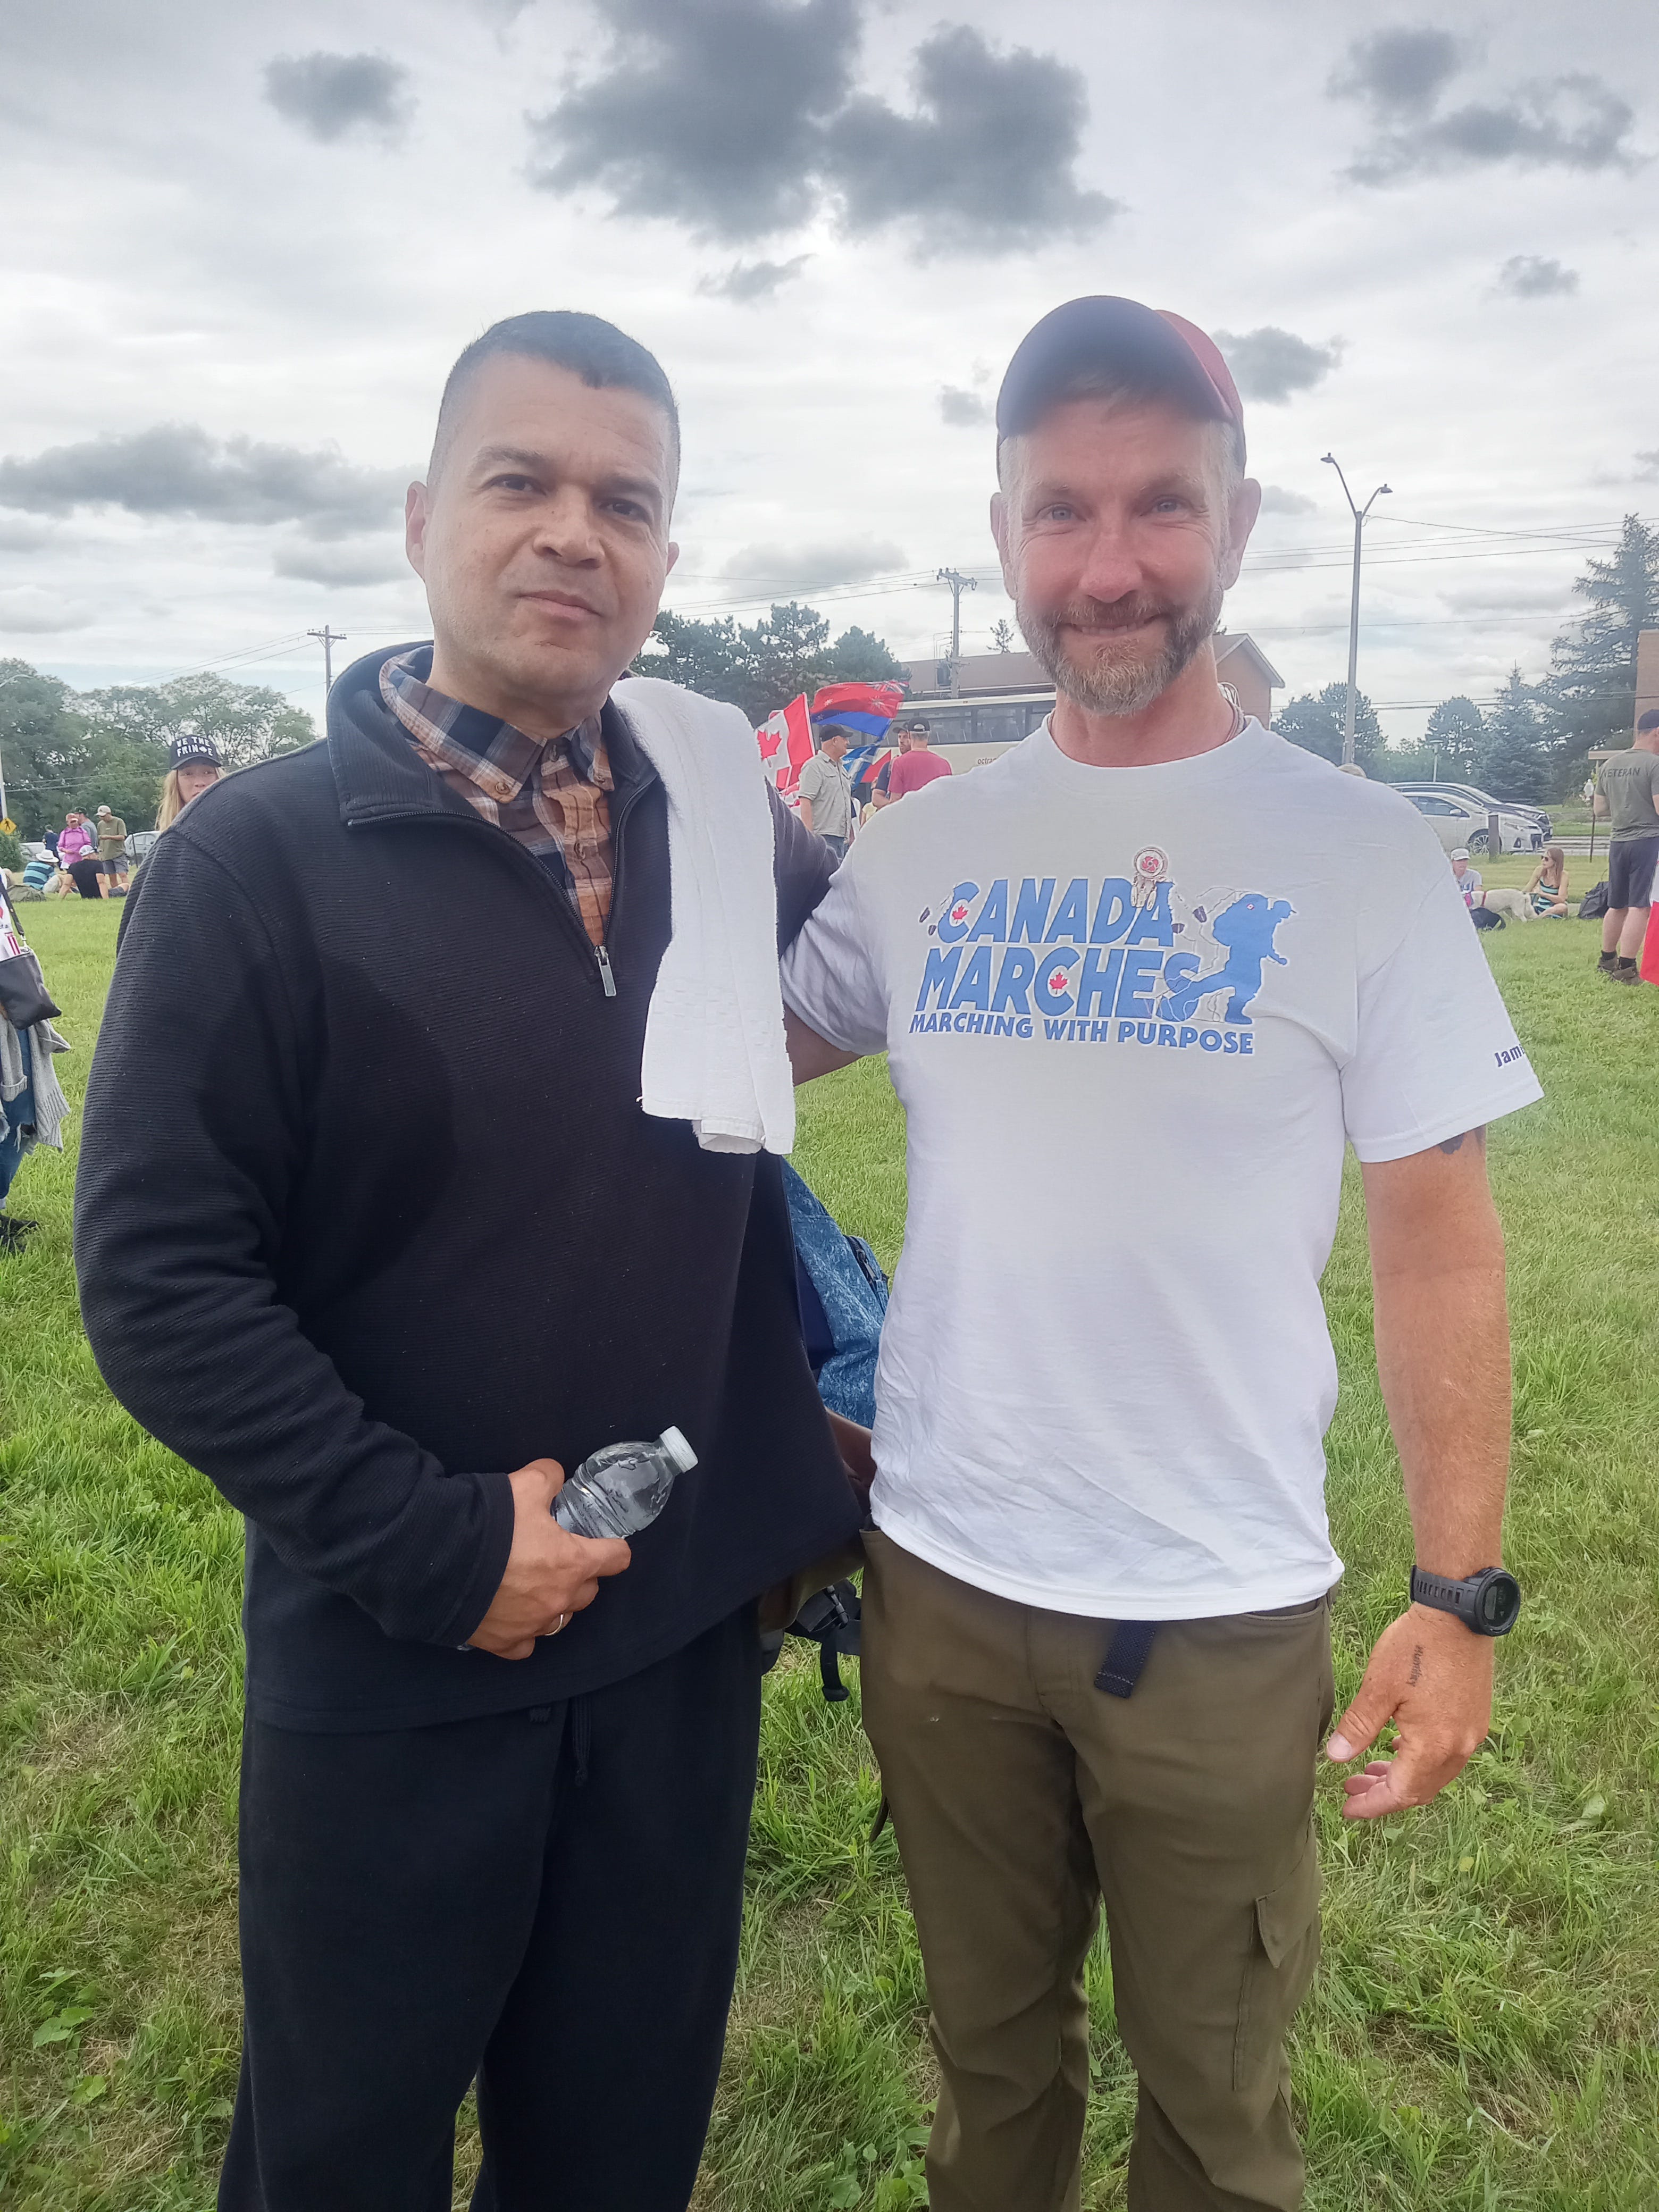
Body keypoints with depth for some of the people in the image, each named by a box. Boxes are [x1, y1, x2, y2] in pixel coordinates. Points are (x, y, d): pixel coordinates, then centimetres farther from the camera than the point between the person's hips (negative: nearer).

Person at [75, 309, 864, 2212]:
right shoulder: (259, 856, -11)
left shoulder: (729, 824, 0)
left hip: (682, 1632, 3)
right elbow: (160, 1277, -13)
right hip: (390, 1665, -3)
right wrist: (431, 1542, -16)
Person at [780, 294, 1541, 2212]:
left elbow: (1435, 1236, -6)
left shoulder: (1356, 849, -9)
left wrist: (1460, 1587, -9)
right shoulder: (920, 849, 0)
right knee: (990, 2043, 25)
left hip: (1223, 1609, -2)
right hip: (937, 1576, 3)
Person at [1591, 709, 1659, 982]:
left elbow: (1600, 810, 18)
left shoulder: (1609, 765, 11)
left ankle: (1607, 959, 26)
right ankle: (1626, 967, -9)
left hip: (1618, 841, 7)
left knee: (1617, 905, 18)